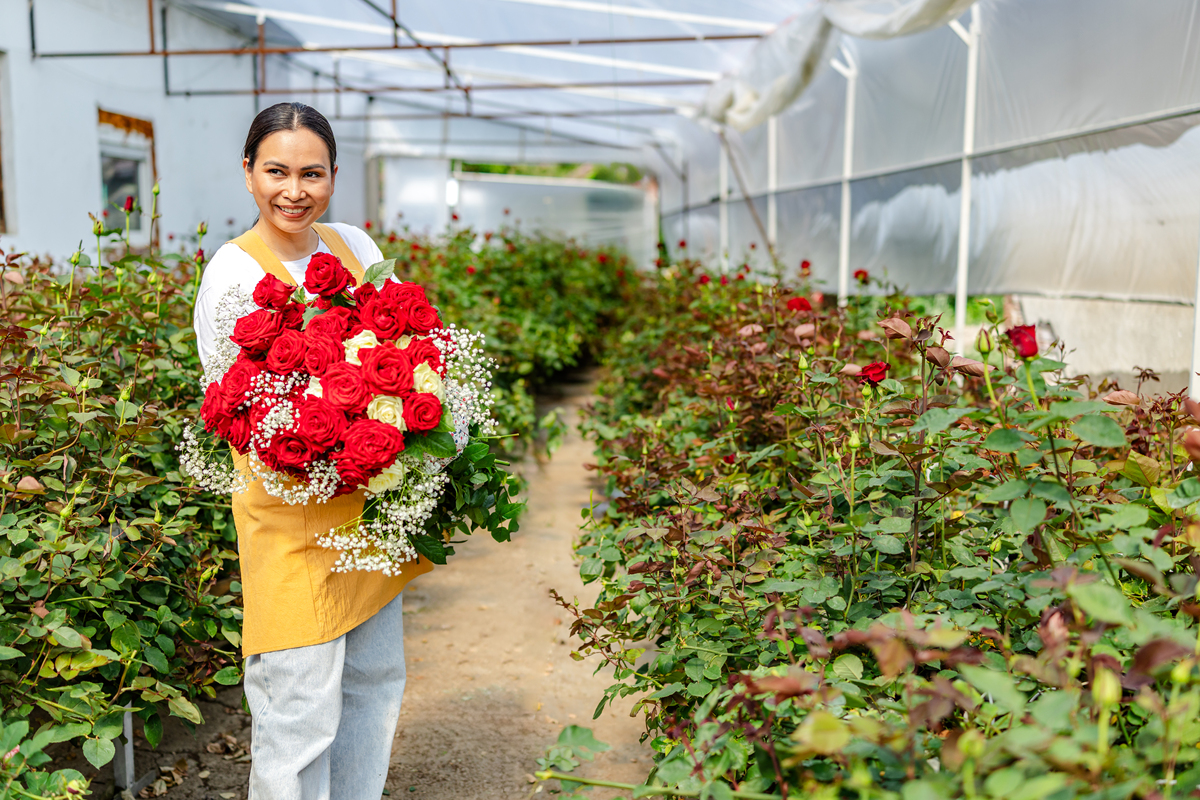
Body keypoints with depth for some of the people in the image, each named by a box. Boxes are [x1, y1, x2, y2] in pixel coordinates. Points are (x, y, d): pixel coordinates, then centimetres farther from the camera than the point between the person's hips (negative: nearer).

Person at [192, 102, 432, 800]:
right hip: (290, 509, -6)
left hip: (373, 498, 6)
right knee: (300, 703, -2)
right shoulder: (234, 272, -10)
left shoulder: (355, 246, 6)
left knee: (376, 678, 17)